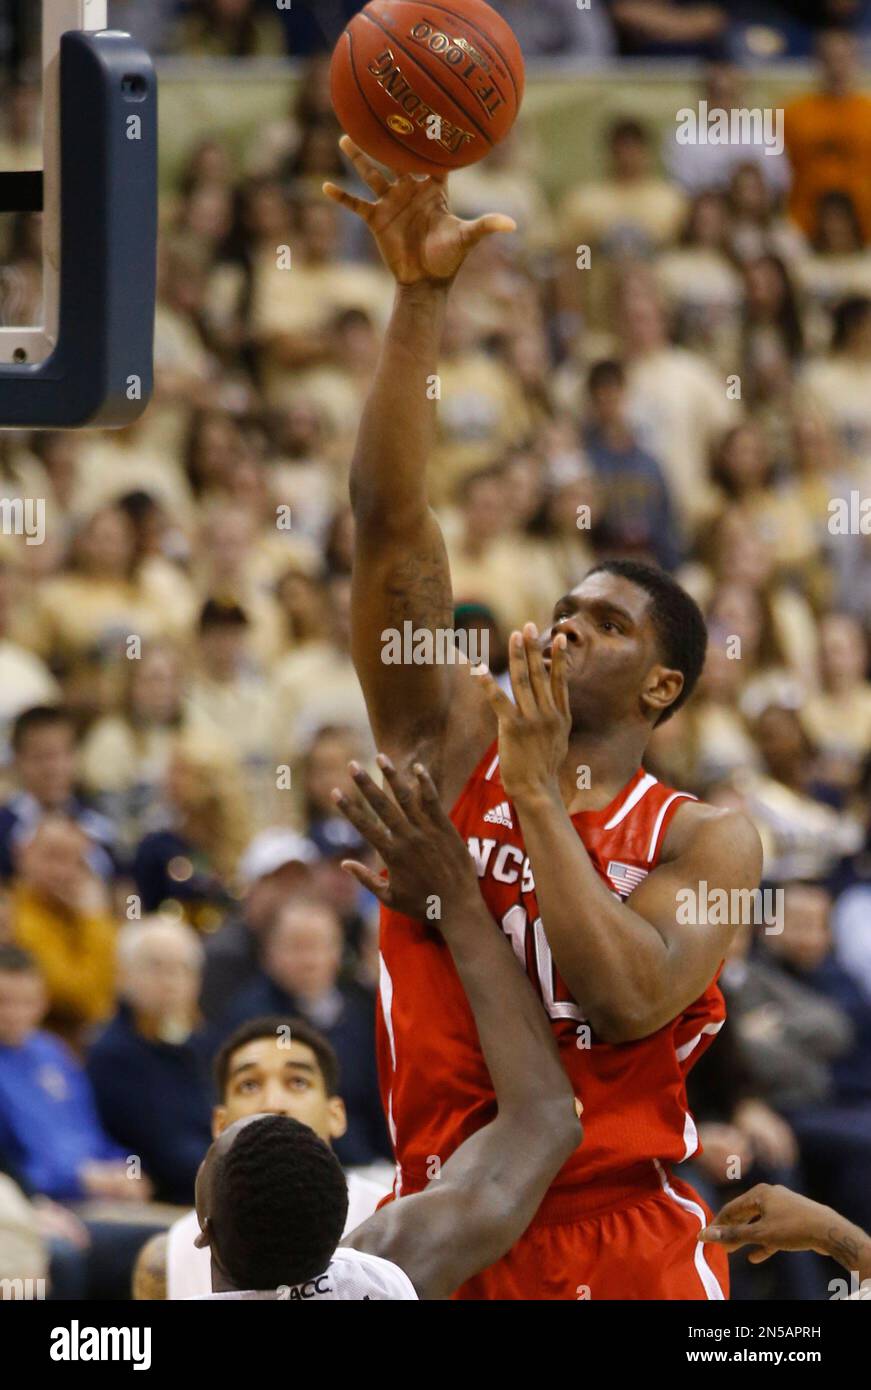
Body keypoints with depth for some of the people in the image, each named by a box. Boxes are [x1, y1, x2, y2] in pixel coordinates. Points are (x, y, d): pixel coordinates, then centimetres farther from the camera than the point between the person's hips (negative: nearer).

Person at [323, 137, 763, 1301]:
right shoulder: (450, 743, 6)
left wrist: (538, 793, -14)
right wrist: (419, 299, -11)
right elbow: (391, 518, -2)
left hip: (624, 1239, -2)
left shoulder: (705, 840, 1)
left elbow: (632, 1002, -18)